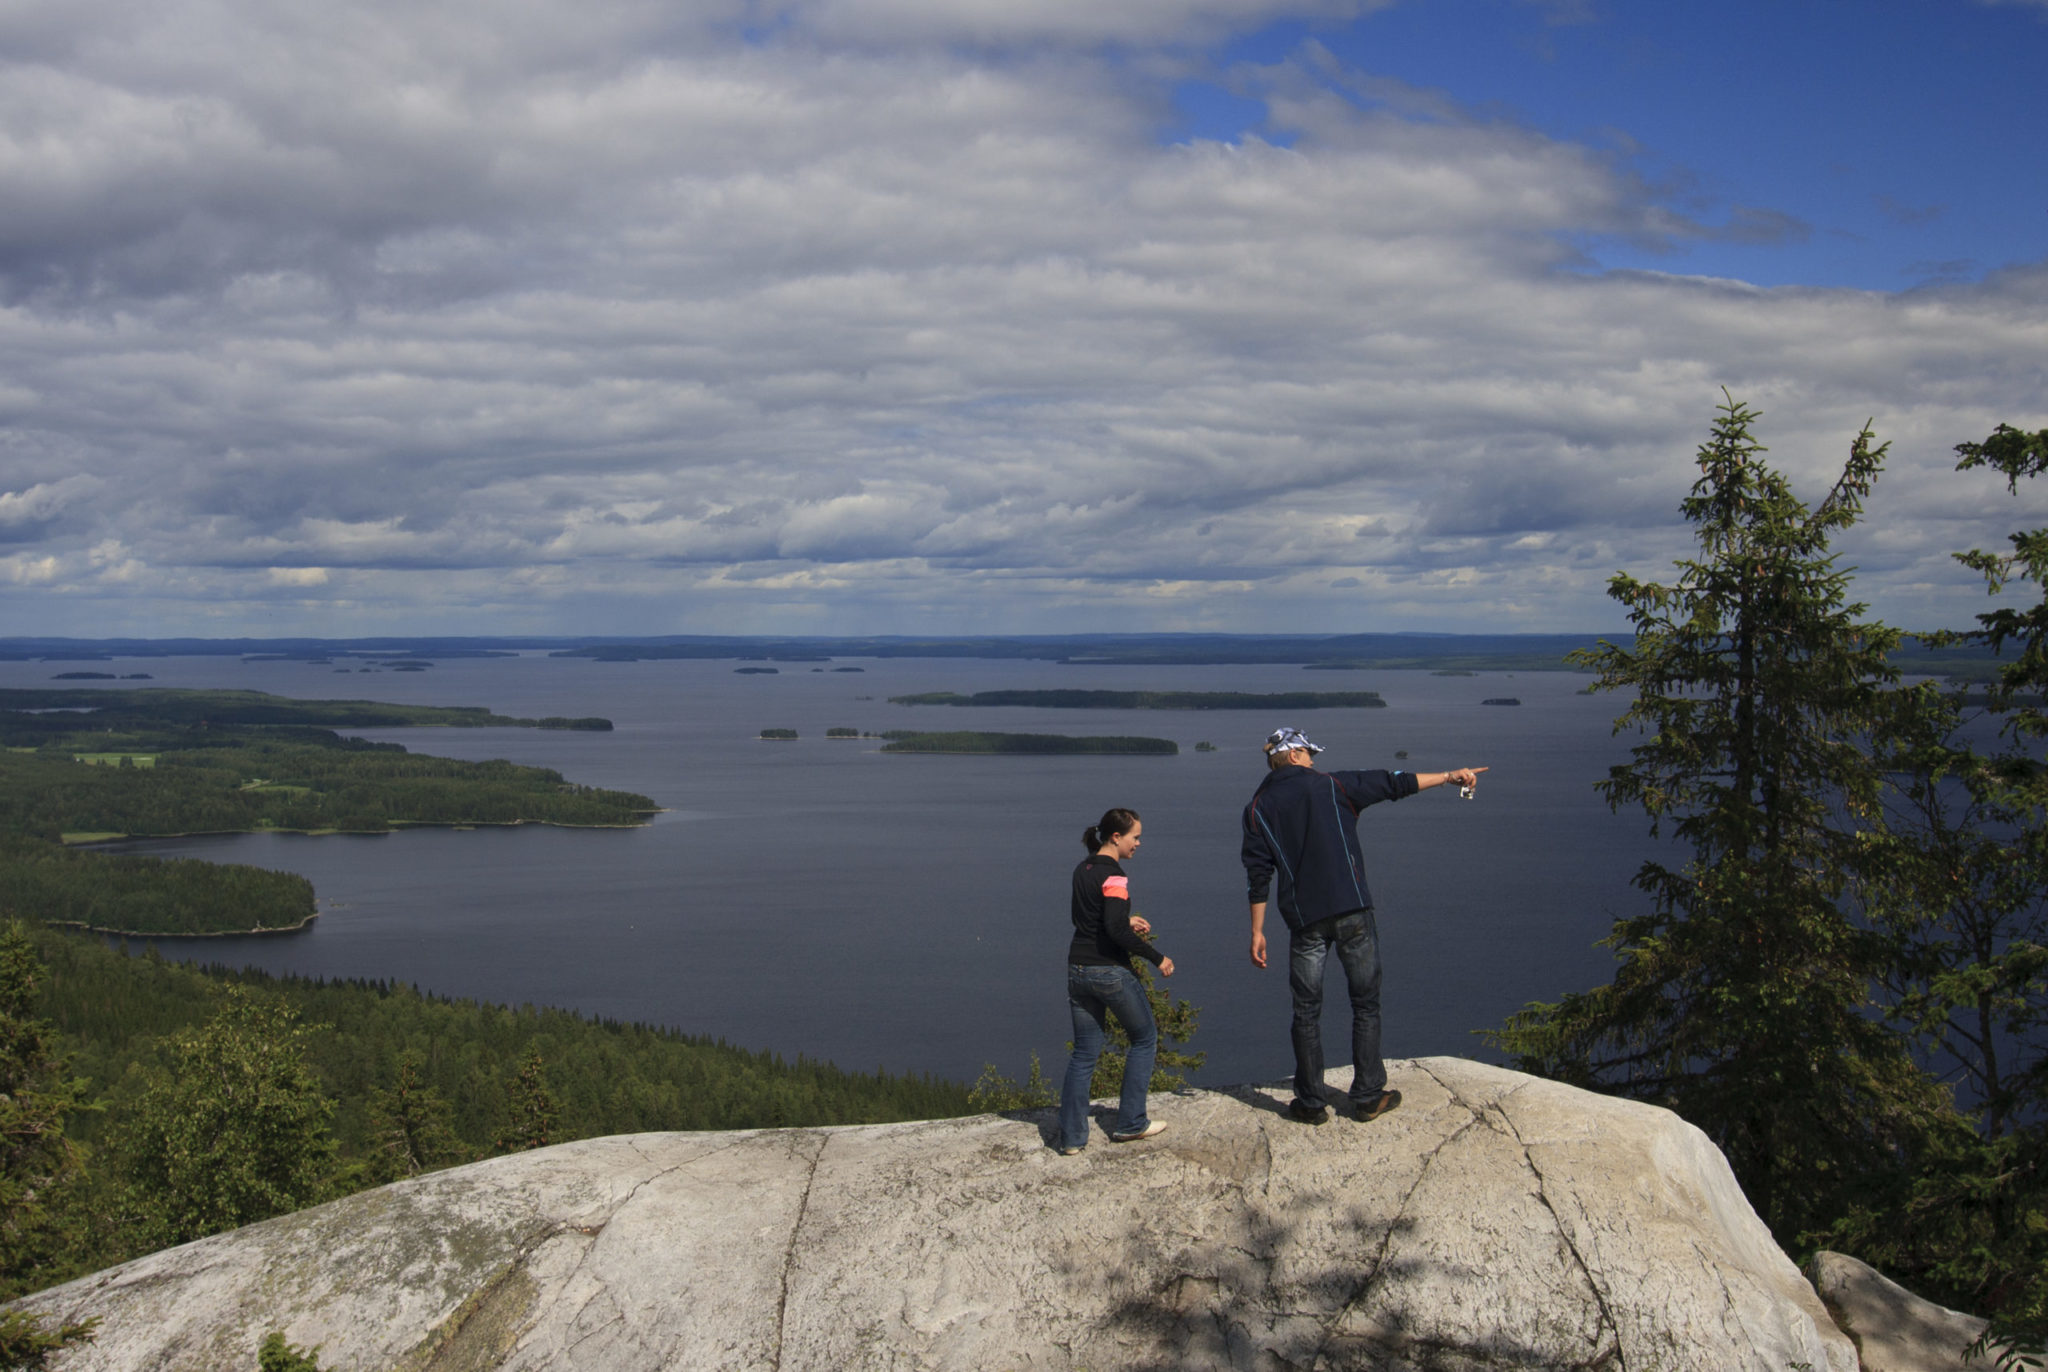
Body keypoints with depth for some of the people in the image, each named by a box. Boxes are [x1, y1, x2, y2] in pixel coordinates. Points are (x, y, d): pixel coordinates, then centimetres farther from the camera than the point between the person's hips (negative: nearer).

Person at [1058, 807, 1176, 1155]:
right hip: (1110, 971, -7)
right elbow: (1116, 931, -24)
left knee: (1084, 1052, 12)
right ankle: (1130, 1123, 16)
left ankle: (1071, 1136, 8)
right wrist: (1157, 958, -16)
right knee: (1144, 1038, 14)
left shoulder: (1083, 869, 9)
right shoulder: (1113, 875, -16)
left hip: (1078, 969, 7)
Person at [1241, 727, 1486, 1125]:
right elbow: (1392, 784, 6)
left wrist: (1257, 932, 5)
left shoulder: (1258, 809, 6)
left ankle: (1311, 1103, 12)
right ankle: (1368, 1097, 13)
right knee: (1365, 1004, 10)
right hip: (1353, 913, -1)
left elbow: (1258, 875, 2)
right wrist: (1449, 776, 15)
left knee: (1306, 1011, 9)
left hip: (1304, 921, 1)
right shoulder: (1331, 785, 2)